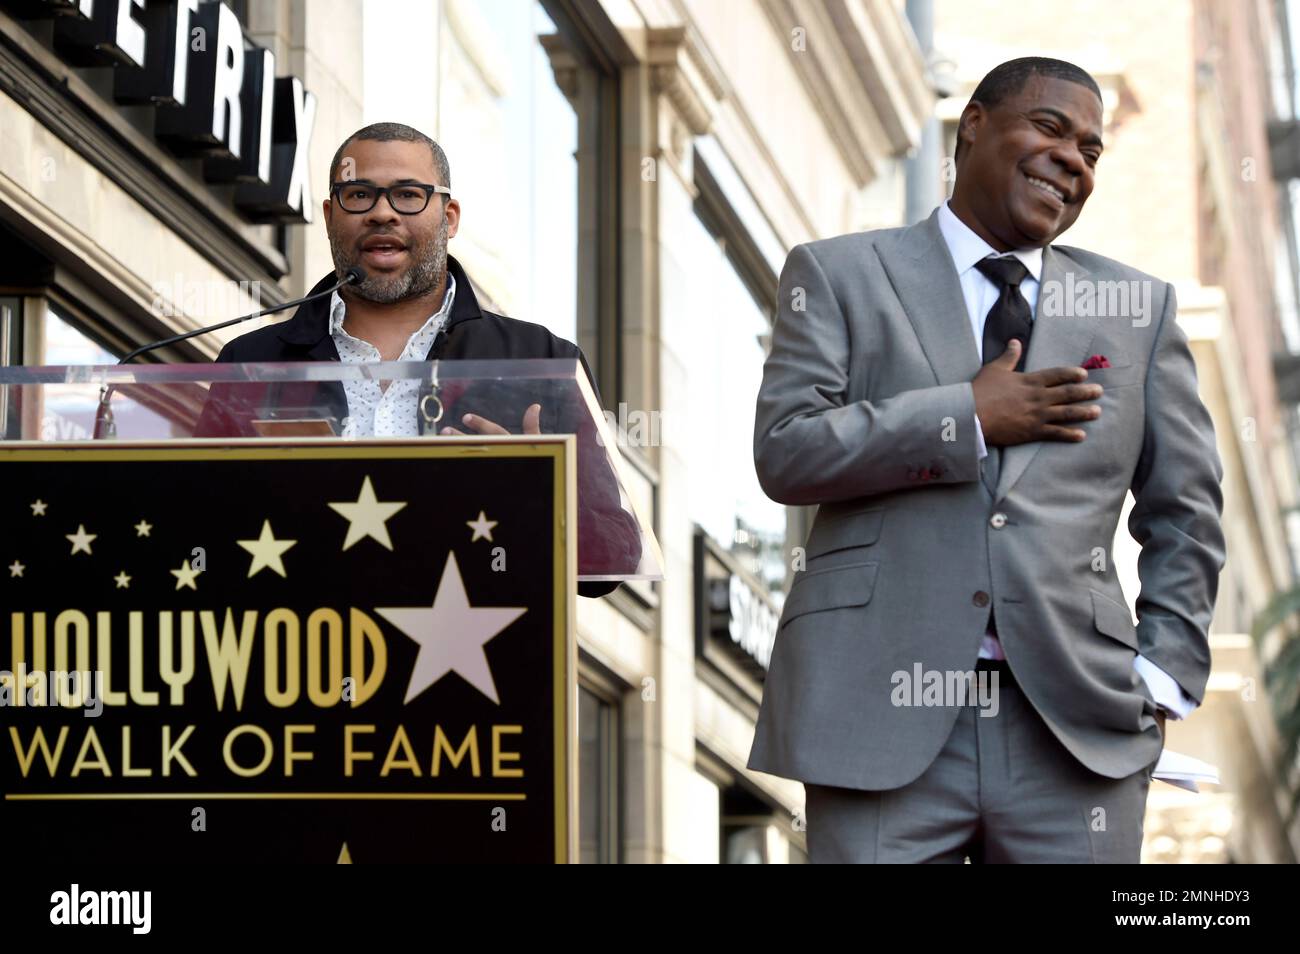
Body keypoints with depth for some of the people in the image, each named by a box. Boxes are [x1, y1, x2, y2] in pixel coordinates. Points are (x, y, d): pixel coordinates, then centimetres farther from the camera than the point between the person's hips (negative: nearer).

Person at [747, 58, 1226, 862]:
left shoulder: (1136, 306, 15)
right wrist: (968, 419, -8)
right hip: (885, 723, -2)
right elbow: (785, 451, -3)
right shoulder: (841, 276, 10)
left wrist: (1163, 671, 6)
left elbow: (1186, 511, 18)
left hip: (1077, 733, 2)